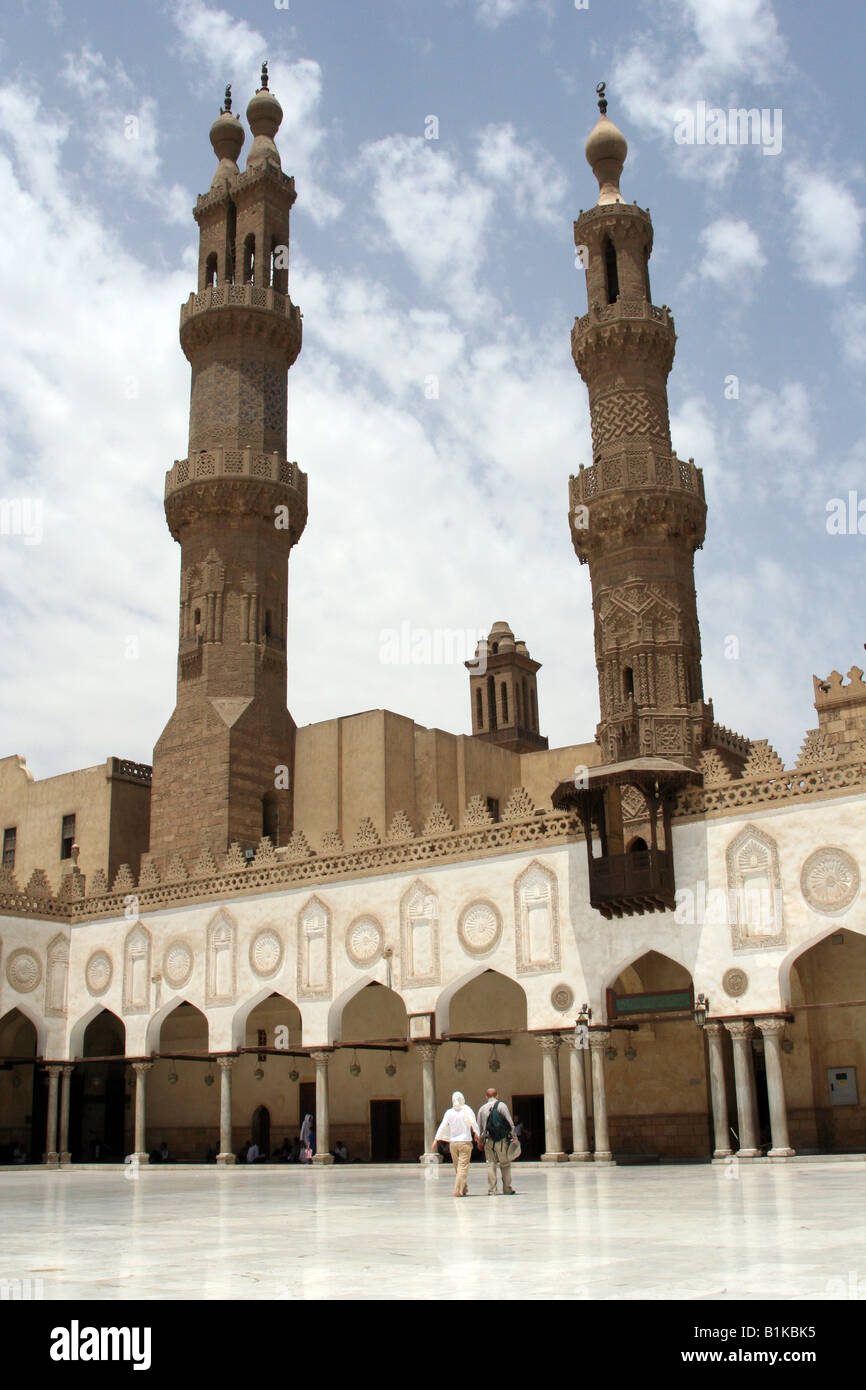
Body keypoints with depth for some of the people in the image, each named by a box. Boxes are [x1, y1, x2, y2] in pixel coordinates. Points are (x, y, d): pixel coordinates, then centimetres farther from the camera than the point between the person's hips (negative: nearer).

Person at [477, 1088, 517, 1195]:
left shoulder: (482, 1109, 9)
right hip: (501, 1139, -3)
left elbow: (479, 1127, 12)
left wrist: (480, 1141, 20)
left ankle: (491, 1190, 2)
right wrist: (513, 1135, 4)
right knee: (505, 1164, 7)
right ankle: (507, 1189, 9)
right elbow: (510, 1121, -4)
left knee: (491, 1164, 6)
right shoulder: (501, 1105, -1)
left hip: (488, 1141, 3)